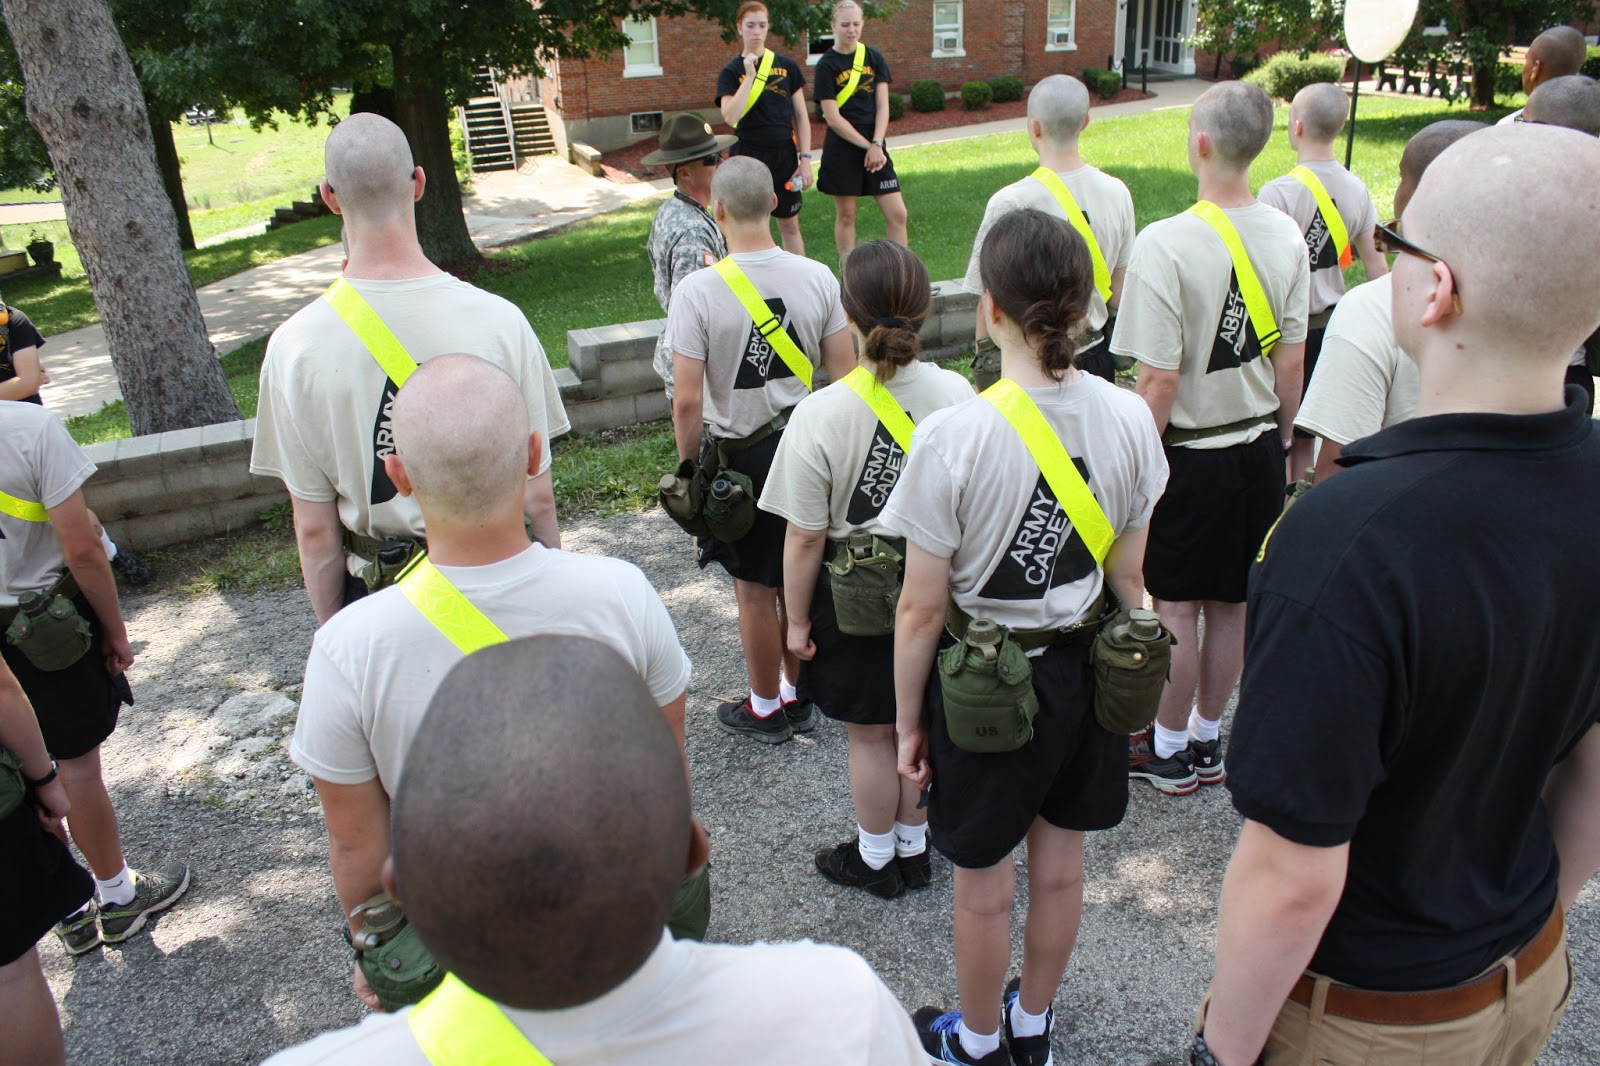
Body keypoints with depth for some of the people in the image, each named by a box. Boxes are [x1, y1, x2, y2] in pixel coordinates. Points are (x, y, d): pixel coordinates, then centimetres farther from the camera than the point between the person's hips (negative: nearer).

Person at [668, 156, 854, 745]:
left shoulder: (697, 291, -17)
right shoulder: (818, 278, -6)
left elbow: (687, 401, -17)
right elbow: (845, 377, -1)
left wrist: (691, 467, -2)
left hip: (739, 457, -4)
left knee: (754, 589, 11)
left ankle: (765, 709, 28)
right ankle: (800, 696, 34)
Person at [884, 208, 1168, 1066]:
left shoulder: (953, 437, -25)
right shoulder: (1128, 419, -11)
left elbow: (921, 611, -17)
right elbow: (1128, 583, 0)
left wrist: (908, 718, -3)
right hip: (1081, 671, 5)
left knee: (983, 886, 18)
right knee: (1058, 867, 24)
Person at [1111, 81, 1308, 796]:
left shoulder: (1166, 243, -21)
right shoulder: (1286, 236, -2)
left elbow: (1160, 381, -21)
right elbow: (1291, 360, 5)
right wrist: (1280, 439, 18)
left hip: (1188, 453, -6)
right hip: (1258, 448, 6)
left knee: (1176, 608, 9)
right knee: (1232, 605, 16)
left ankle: (1169, 751, 25)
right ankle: (1207, 741, 34)